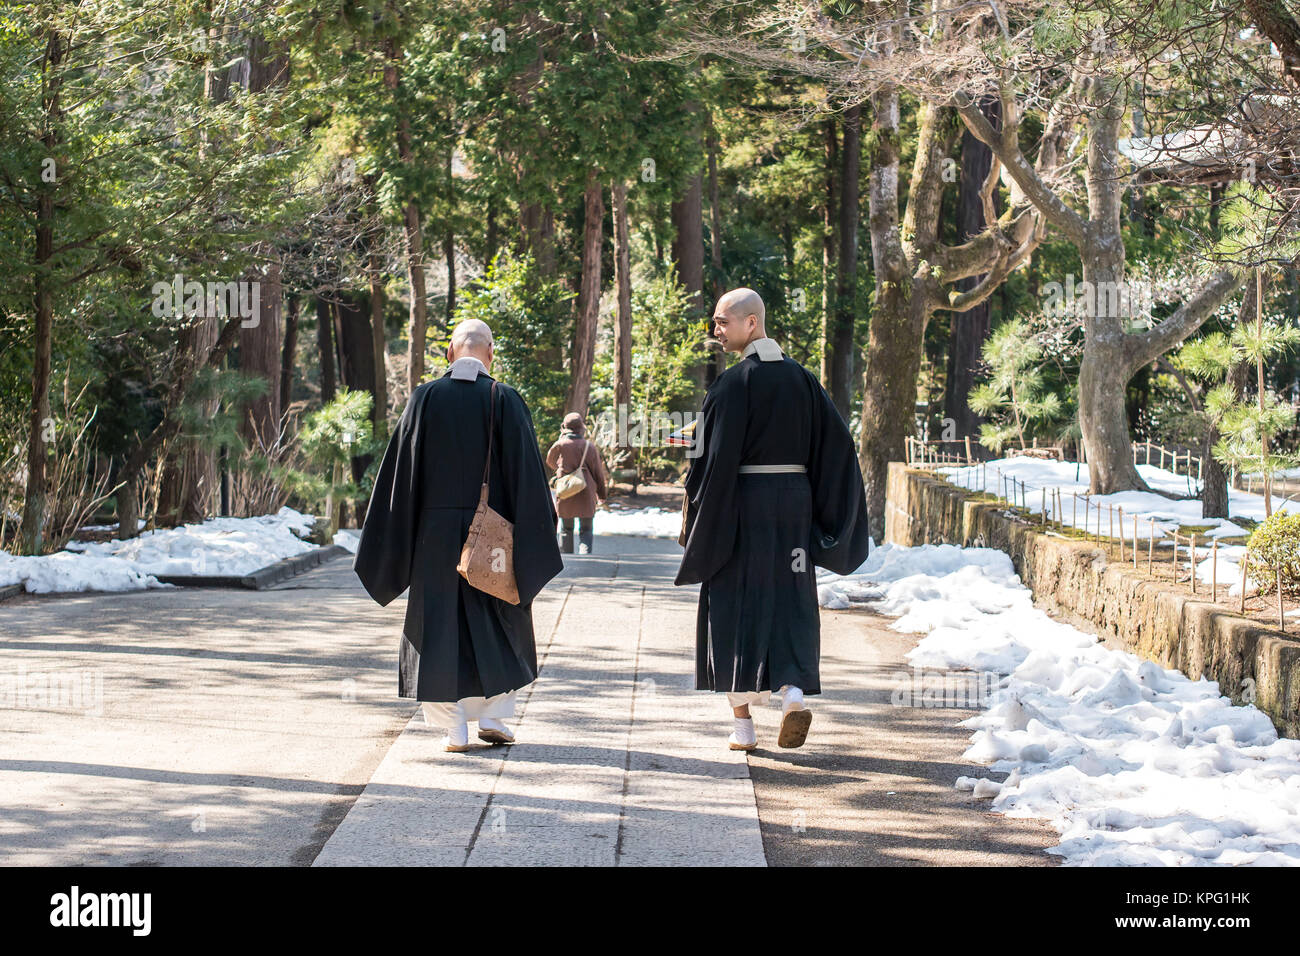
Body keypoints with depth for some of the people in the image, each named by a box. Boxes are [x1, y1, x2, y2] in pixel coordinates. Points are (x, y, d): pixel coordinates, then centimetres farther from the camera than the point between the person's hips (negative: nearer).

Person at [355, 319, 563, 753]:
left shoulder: (425, 398, -3)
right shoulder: (505, 401, -6)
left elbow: (401, 470, -2)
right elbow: (526, 471, -5)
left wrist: (399, 538, 5)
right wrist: (536, 531, 3)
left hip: (435, 532, 1)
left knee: (439, 622, 7)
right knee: (499, 623, 16)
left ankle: (454, 729, 4)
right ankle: (492, 715, 13)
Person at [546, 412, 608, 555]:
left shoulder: (560, 445, -5)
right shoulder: (590, 447, -4)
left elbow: (550, 462, 16)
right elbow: (598, 473, 2)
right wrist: (601, 495, 14)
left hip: (565, 494, 1)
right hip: (586, 494, -1)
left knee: (566, 530, 14)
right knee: (586, 530, 5)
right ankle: (585, 553, -18)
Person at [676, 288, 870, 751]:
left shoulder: (733, 383, -12)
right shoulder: (801, 378, 6)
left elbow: (716, 455, -16)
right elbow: (837, 441, 4)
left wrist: (699, 513, -9)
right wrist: (827, 510, 9)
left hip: (742, 502, -4)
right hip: (794, 501, 4)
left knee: (736, 609, 5)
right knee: (788, 607, 10)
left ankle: (743, 725, 5)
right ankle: (793, 692, -15)